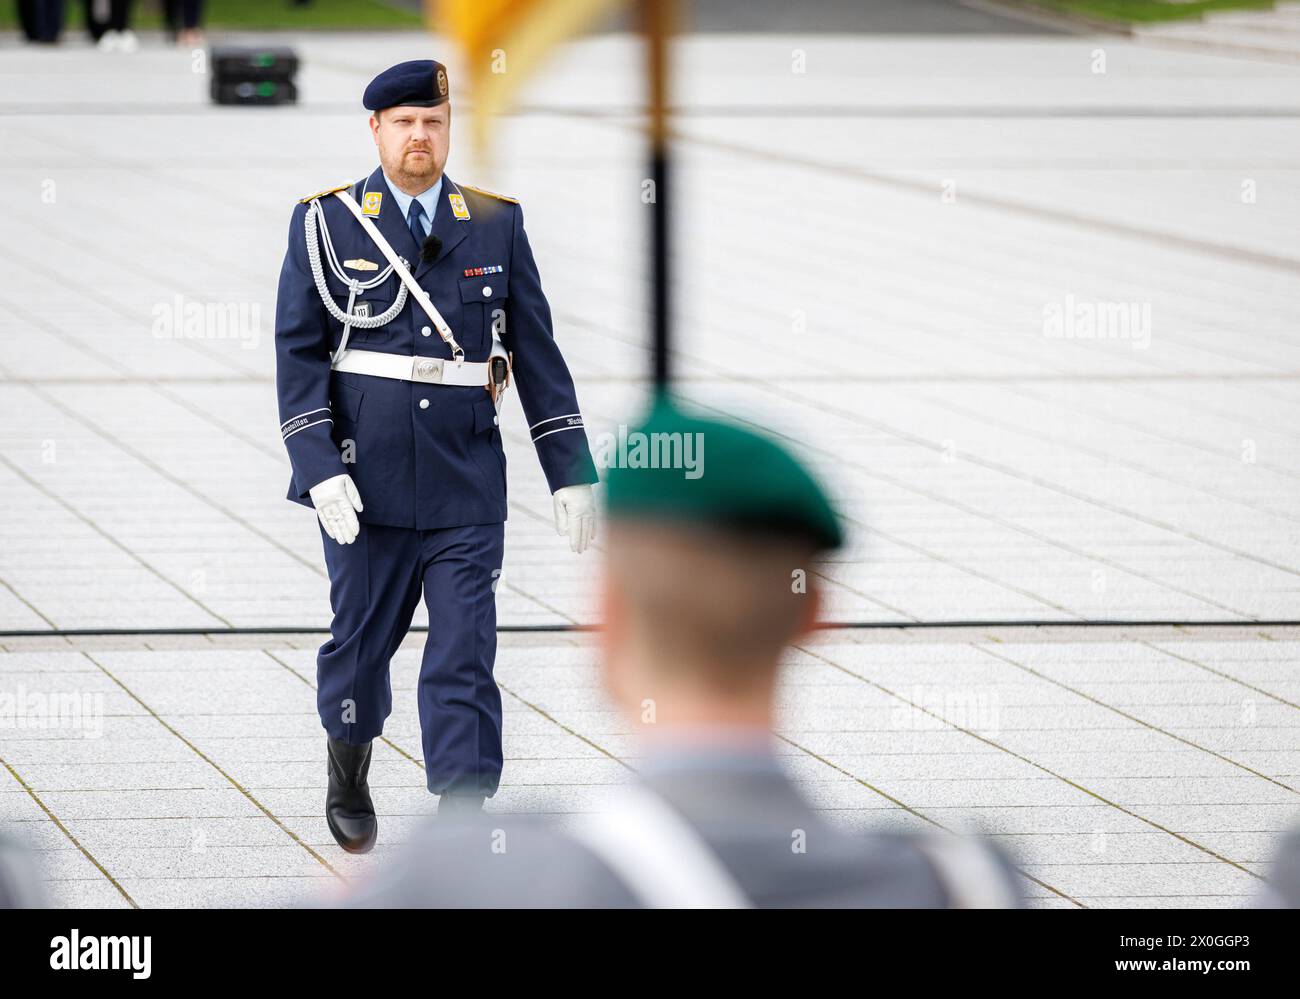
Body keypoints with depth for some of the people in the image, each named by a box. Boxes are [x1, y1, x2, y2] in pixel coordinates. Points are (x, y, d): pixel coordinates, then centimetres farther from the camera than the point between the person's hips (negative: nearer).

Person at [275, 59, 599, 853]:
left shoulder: (497, 224, 6)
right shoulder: (326, 223, 2)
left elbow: (538, 353, 8)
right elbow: (299, 353, -1)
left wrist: (572, 473, 3)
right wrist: (320, 470, -11)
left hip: (467, 487, 0)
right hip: (366, 479, 0)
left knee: (464, 663, -5)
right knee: (362, 639, 11)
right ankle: (349, 773, 39)